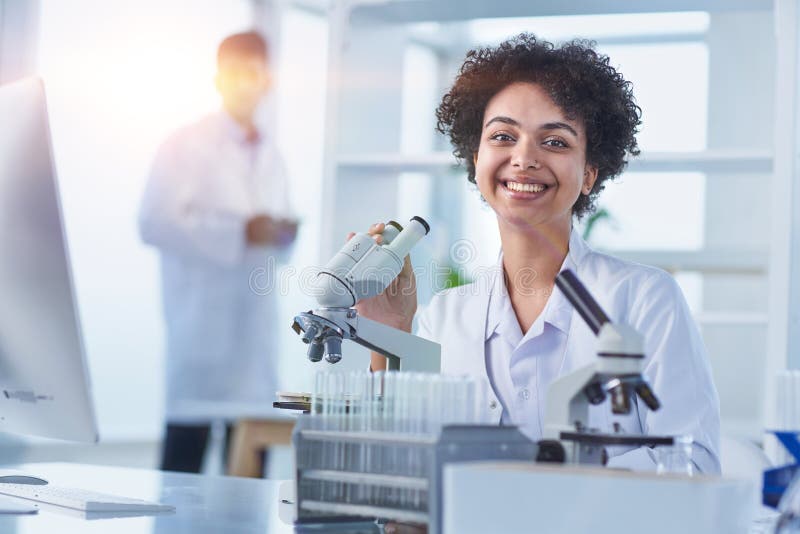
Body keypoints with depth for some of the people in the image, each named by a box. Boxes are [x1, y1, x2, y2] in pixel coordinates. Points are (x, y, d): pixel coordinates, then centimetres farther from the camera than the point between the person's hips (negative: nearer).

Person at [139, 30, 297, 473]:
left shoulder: (270, 155, 19)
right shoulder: (186, 145, 0)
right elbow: (154, 224, -13)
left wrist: (281, 234, 3)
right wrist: (239, 233, -18)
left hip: (255, 318, 6)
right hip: (200, 317, -6)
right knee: (186, 450, -7)